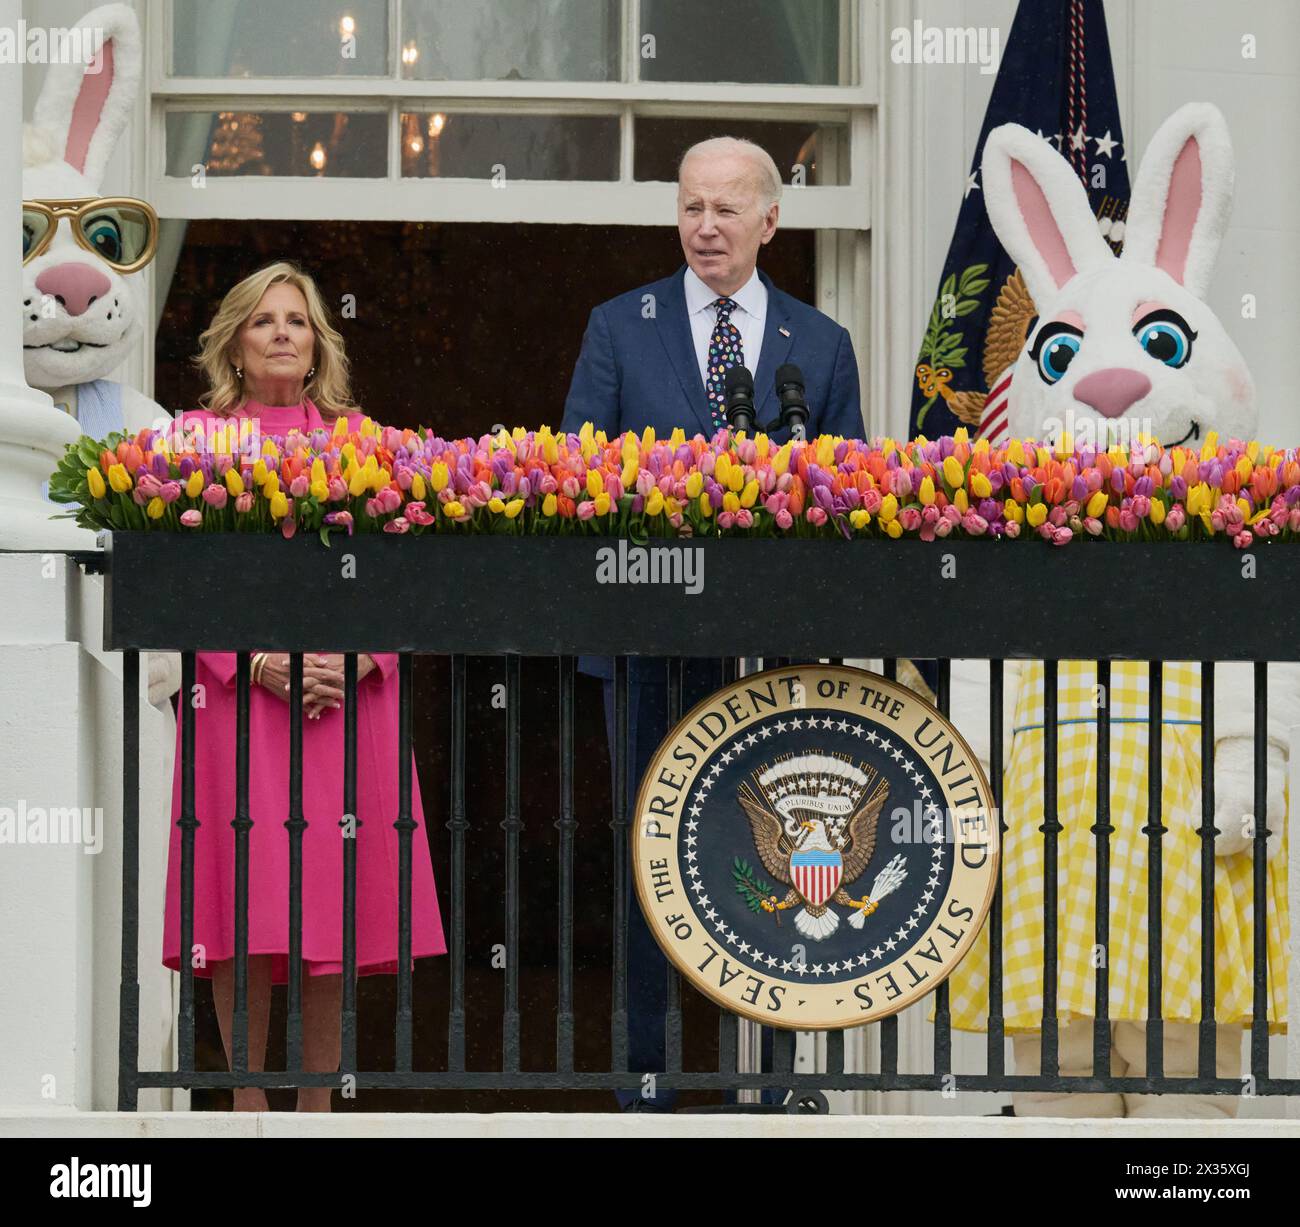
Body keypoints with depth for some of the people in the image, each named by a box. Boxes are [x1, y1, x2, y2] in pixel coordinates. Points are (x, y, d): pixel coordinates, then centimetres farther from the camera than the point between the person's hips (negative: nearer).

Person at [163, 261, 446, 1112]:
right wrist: (259, 661, -13)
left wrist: (362, 659, -9)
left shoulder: (358, 439, 13)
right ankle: (248, 1098, 1)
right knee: (245, 891, -6)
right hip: (241, 691, -2)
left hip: (351, 694, 2)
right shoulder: (197, 435, 7)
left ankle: (318, 1099, 6)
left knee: (341, 891, -1)